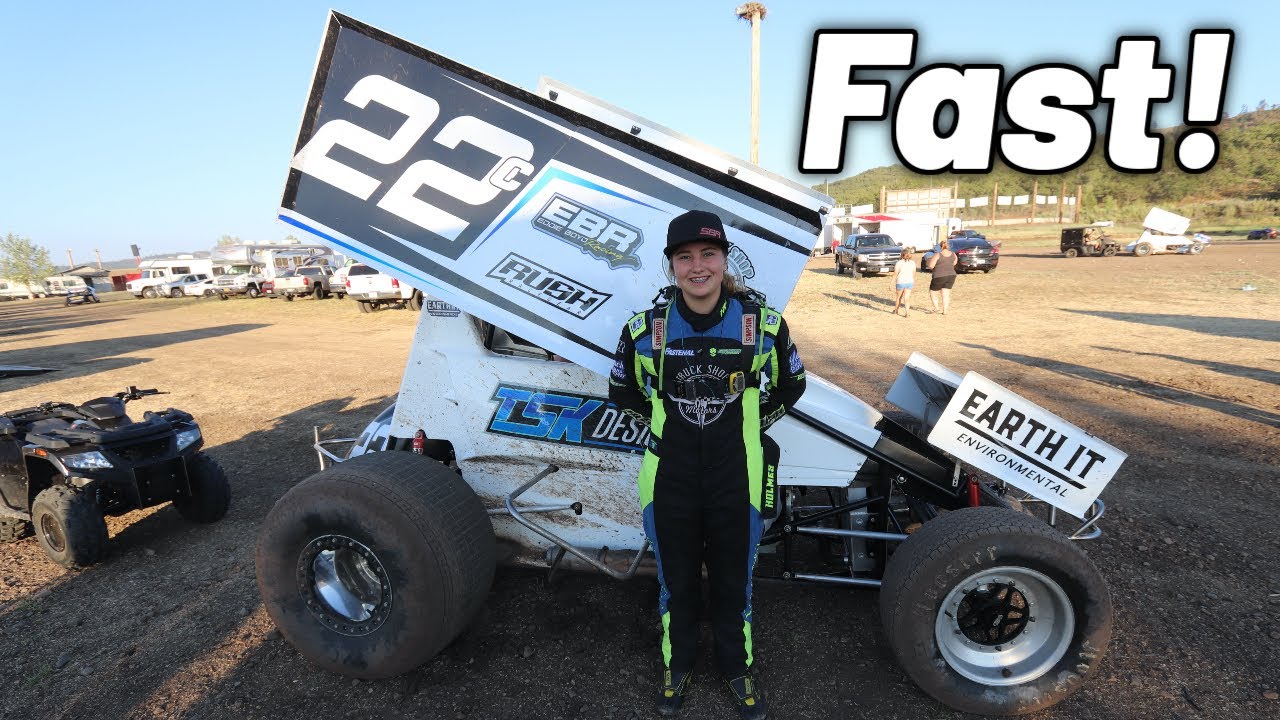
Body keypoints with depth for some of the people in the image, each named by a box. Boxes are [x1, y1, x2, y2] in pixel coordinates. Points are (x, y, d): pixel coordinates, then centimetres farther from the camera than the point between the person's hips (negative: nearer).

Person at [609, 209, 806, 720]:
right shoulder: (645, 329, -11)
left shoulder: (763, 323, -11)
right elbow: (623, 391, 8)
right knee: (676, 583, 20)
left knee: (733, 583, 20)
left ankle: (737, 668, 46)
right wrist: (668, 423, 6)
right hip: (670, 481, 1)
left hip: (737, 482, 0)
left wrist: (749, 424, 5)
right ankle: (677, 666, 46)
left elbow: (791, 385, 7)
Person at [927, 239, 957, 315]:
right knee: (945, 294, 10)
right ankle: (945, 311, 6)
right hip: (951, 276, 5)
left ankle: (936, 308, 5)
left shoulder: (937, 255, -14)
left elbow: (930, 266, -16)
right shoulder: (953, 254, 2)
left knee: (932, 292, 13)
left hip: (939, 277, -5)